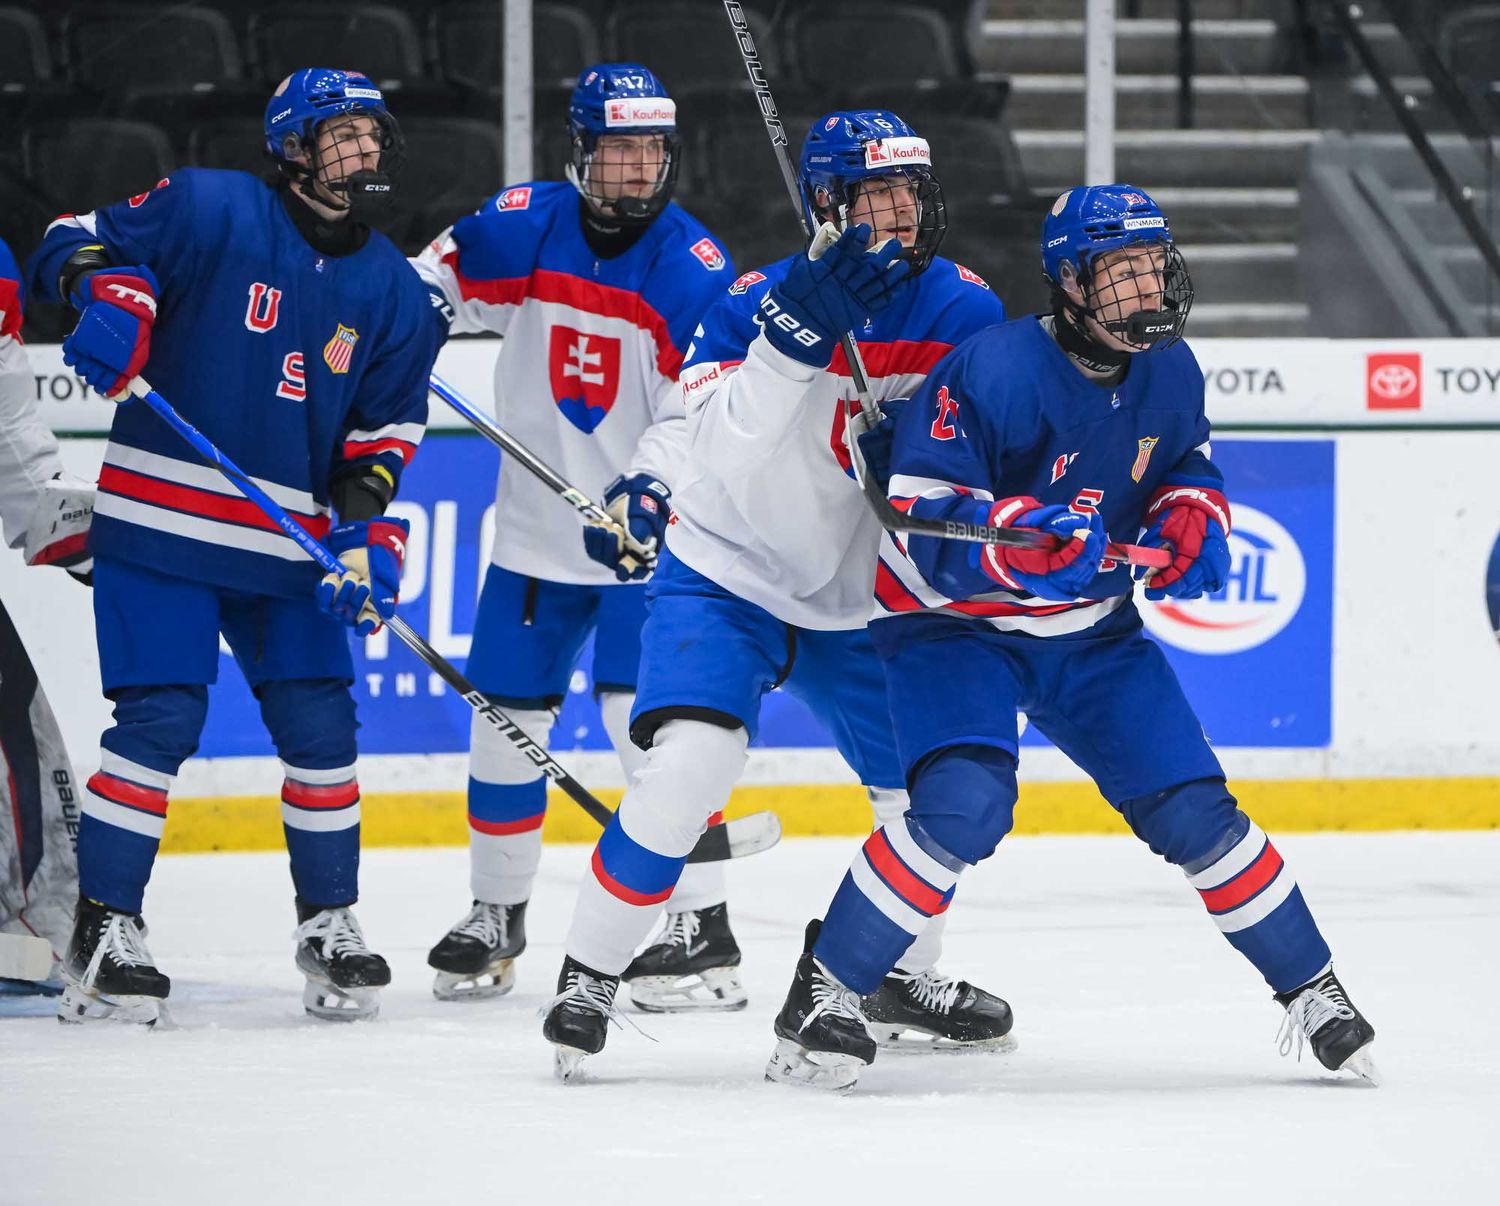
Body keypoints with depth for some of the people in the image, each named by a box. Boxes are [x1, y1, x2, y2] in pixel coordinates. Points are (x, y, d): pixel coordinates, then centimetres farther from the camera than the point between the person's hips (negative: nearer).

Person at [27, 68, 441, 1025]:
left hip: (289, 543, 5)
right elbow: (78, 244, -5)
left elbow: (387, 427, 9)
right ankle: (104, 931, 0)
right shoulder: (212, 211, -7)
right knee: (159, 723, -9)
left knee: (320, 725, 2)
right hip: (159, 519, -5)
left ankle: (331, 921, 18)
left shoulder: (392, 291, 8)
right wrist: (112, 300, -26)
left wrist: (370, 533, -5)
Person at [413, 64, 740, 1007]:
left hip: (646, 535, -4)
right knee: (505, 717, 10)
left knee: (645, 712, -17)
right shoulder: (521, 228, -2)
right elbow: (430, 287, 10)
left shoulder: (695, 268, -11)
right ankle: (496, 916, 28)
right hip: (535, 529, 4)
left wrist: (648, 492, -30)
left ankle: (704, 930, -13)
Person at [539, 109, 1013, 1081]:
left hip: (862, 603, 5)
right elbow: (728, 446, -32)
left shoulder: (963, 310, -8)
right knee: (691, 763, -25)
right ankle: (591, 973, -10)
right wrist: (800, 330, -42)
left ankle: (903, 972, 34)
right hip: (728, 575, -5)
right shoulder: (761, 301, -19)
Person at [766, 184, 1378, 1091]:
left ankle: (1312, 989, 19)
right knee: (965, 806, -27)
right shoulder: (992, 371, -26)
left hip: (1093, 629, 6)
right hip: (954, 622, -6)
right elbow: (924, 528, -27)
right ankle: (825, 992, -15)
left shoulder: (1170, 373, -5)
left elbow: (1189, 462, 16)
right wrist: (1022, 541, -44)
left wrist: (1191, 519, -7)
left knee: (1194, 809, 1)